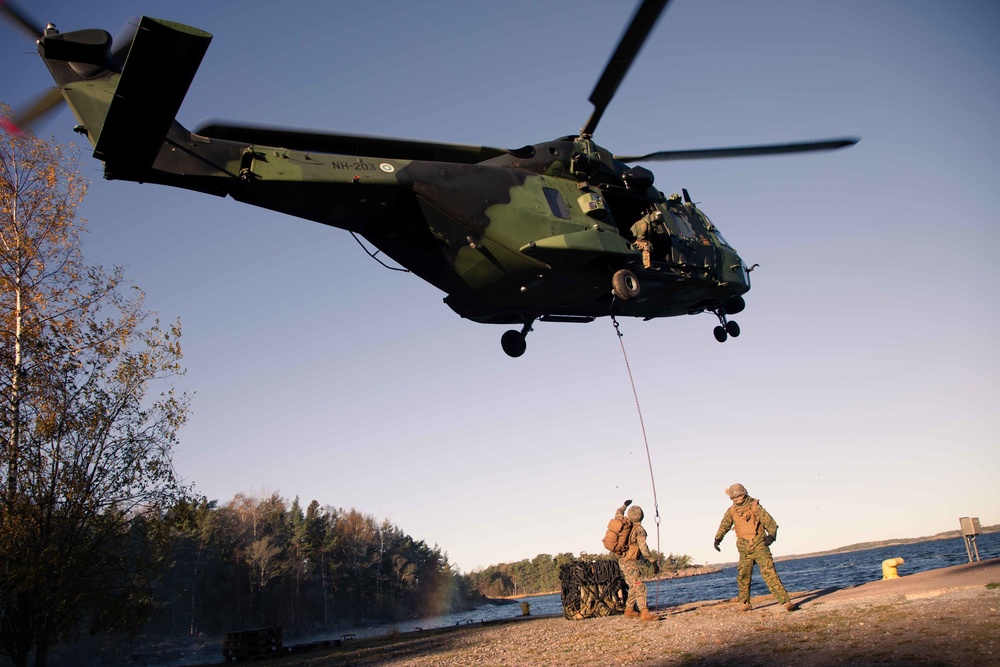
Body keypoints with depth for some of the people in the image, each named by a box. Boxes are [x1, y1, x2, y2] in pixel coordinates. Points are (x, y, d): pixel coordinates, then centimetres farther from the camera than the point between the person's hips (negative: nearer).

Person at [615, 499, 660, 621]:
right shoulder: (639, 530, -14)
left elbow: (618, 514, 30)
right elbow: (644, 549, -20)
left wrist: (624, 505, 44)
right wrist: (654, 562, -16)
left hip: (621, 561, 9)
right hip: (630, 562, -9)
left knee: (633, 587, 19)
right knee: (640, 587, -15)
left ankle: (629, 610, 23)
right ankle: (645, 614, -24)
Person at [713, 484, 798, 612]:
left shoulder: (755, 507, -4)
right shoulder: (731, 511, 7)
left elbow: (771, 523, -6)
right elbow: (724, 526, 4)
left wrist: (771, 535, -24)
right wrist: (717, 539, -13)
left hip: (759, 546, -4)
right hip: (744, 550, 4)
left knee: (769, 572, -16)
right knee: (743, 577, 8)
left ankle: (785, 601, -18)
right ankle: (745, 604, 26)